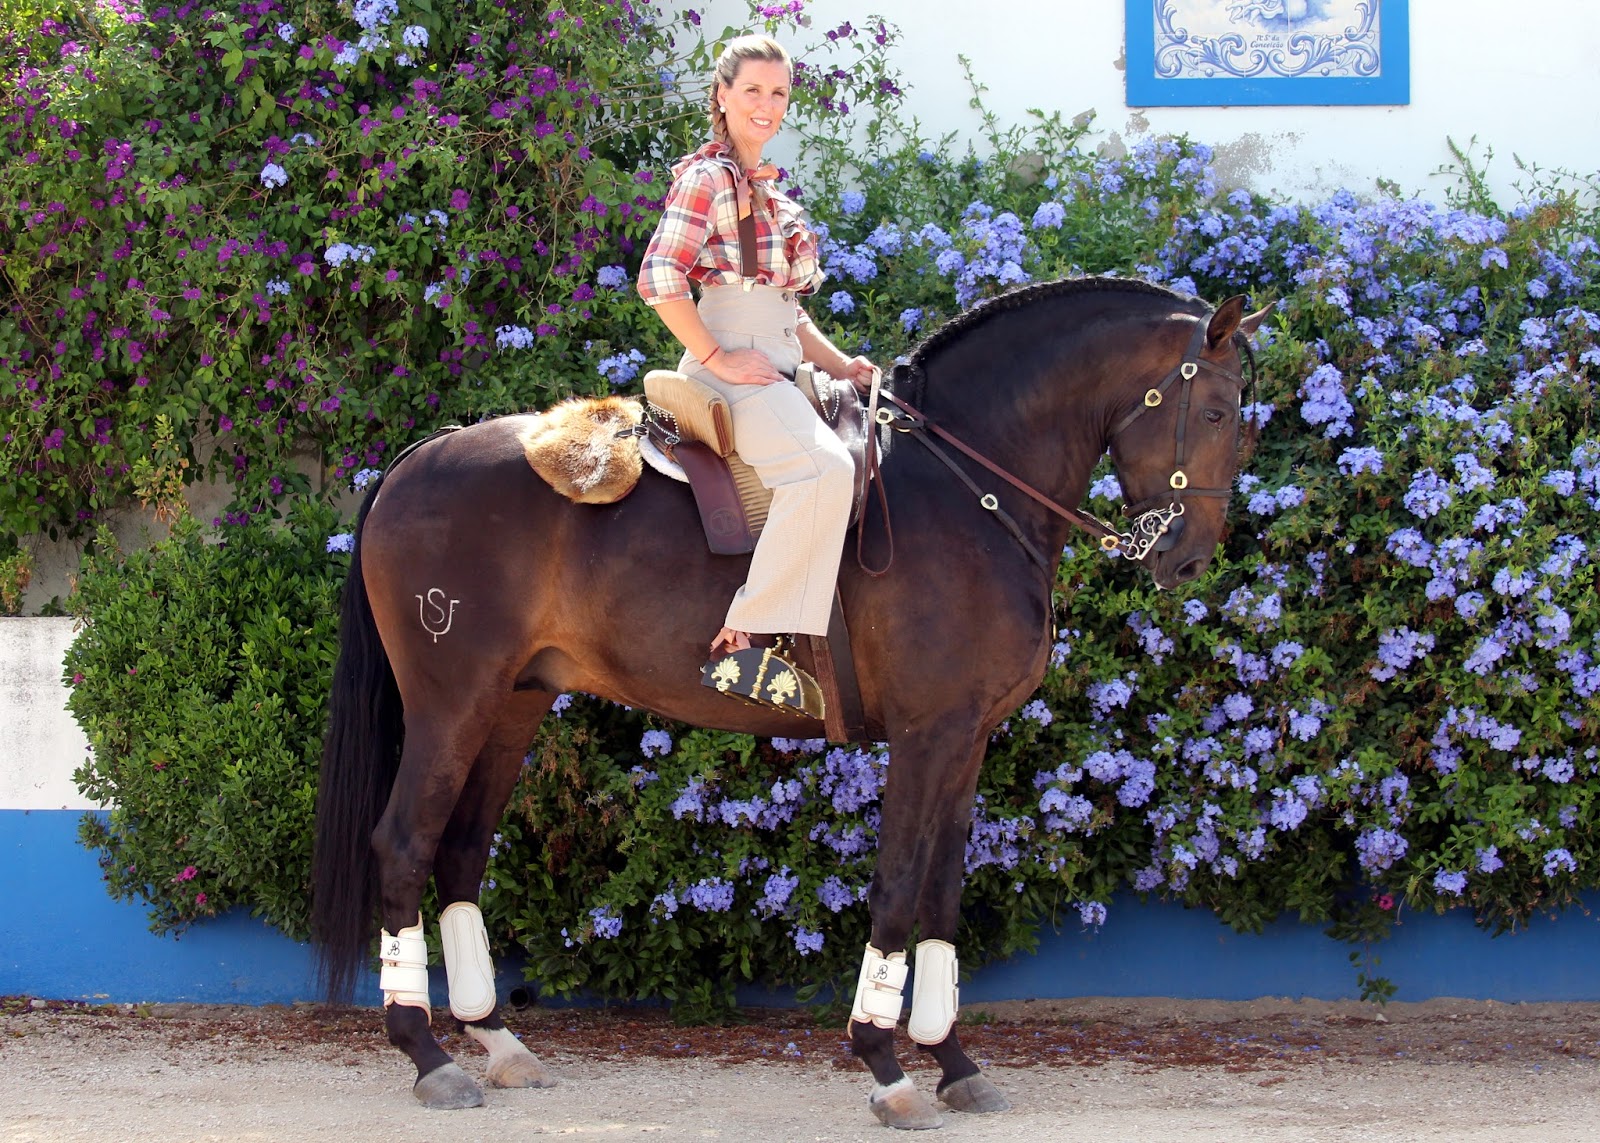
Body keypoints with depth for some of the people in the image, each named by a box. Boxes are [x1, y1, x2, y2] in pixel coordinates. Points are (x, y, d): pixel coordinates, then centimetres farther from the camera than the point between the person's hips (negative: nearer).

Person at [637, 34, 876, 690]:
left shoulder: (766, 192, 22)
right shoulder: (708, 178, -6)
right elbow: (660, 279, -18)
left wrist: (841, 365, 14)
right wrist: (716, 357, -18)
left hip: (777, 369, 10)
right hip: (733, 370, -10)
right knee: (824, 467, -31)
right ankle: (744, 636, -32)